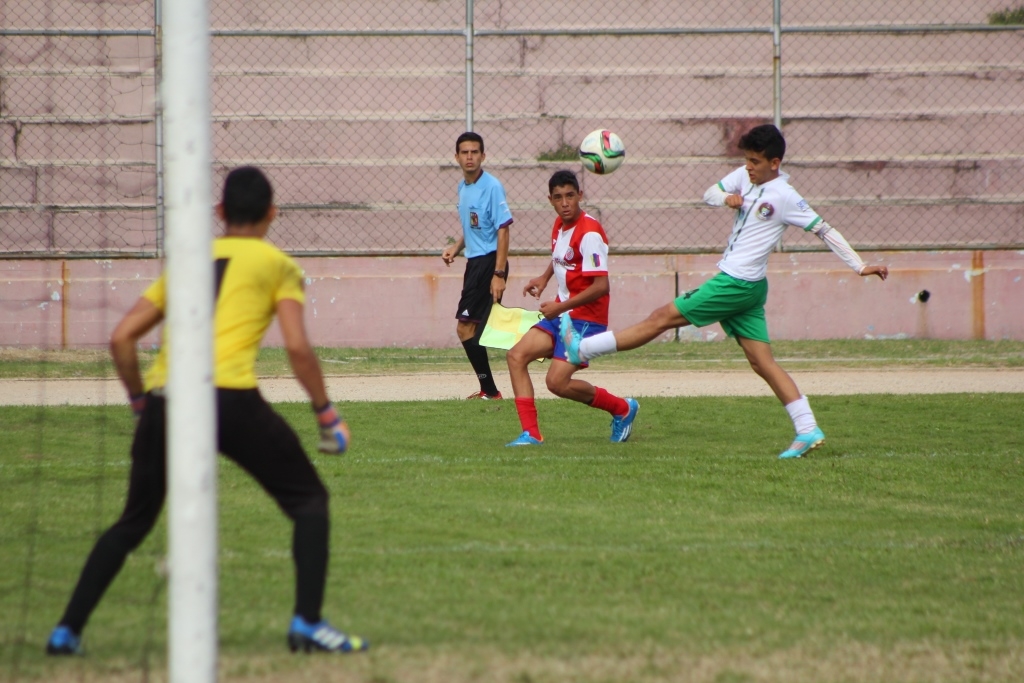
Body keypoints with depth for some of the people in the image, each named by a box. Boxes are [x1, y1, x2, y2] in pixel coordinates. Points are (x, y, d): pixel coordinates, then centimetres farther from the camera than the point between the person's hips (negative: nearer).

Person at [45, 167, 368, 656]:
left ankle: (67, 630, 15)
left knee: (134, 522, 20)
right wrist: (326, 414, 7)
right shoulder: (277, 265, 12)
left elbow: (121, 337, 17)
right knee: (308, 501, 10)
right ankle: (307, 623, -3)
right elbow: (297, 346, -1)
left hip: (163, 401, 4)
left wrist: (140, 404, 27)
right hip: (231, 397, -4)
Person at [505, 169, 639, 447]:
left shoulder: (589, 233, -20)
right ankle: (530, 433, -2)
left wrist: (560, 307, -23)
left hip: (586, 318, -9)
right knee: (516, 356, -2)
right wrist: (544, 277, 14)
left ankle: (622, 408, 6)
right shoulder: (560, 225, 7)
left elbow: (601, 286, -26)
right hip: (561, 314, 9)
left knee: (557, 382, -16)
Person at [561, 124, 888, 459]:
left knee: (663, 318, -3)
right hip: (735, 284, 9)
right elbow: (709, 194, 17)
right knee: (763, 362, 5)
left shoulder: (785, 197, -12)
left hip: (737, 284, -9)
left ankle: (582, 349, 3)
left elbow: (824, 230, -9)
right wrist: (726, 198, -7)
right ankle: (807, 430, 0)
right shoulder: (744, 177, 10)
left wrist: (860, 267, -10)